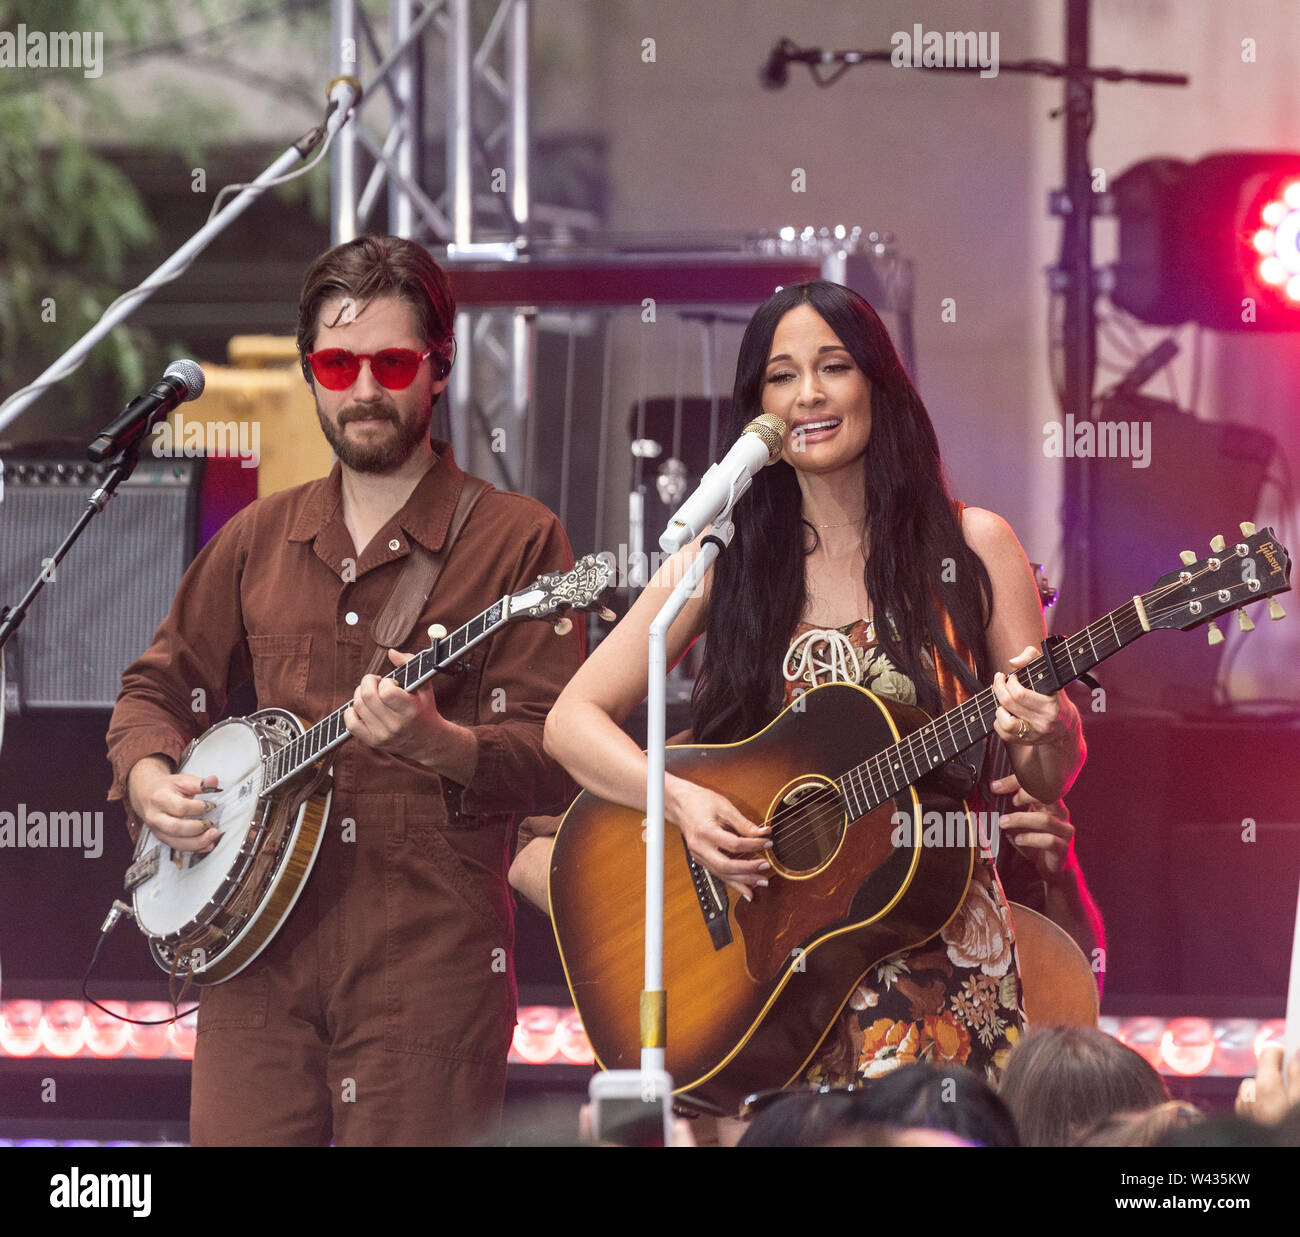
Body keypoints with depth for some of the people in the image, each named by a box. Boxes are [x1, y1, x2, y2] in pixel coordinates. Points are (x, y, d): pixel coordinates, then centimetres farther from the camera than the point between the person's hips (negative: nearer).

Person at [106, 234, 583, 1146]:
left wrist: (432, 742, -26)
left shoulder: (515, 541, 0)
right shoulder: (257, 541, 16)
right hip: (260, 952, 4)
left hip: (429, 964, -4)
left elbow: (553, 762, -7)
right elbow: (161, 687, 25)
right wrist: (150, 782, 3)